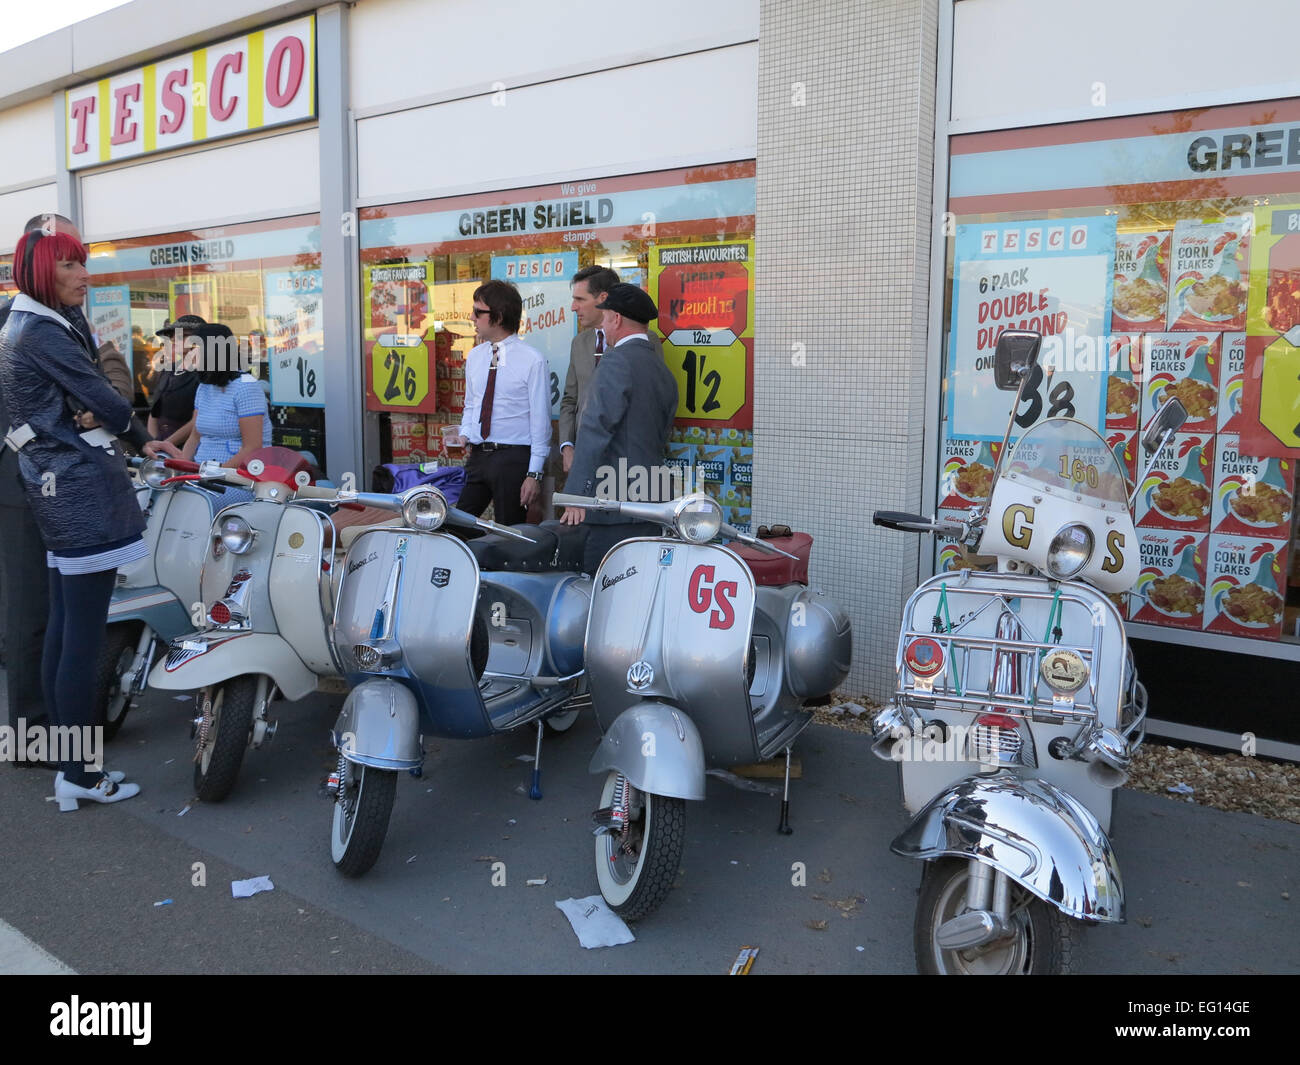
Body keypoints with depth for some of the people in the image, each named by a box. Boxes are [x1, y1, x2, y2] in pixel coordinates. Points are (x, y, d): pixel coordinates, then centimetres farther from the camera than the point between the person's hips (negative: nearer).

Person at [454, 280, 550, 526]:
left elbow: (540, 420, -10)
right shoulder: (475, 356, 10)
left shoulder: (532, 360, -10)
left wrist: (535, 474, -14)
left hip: (513, 458, -6)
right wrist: (465, 433, 1)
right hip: (477, 456, 6)